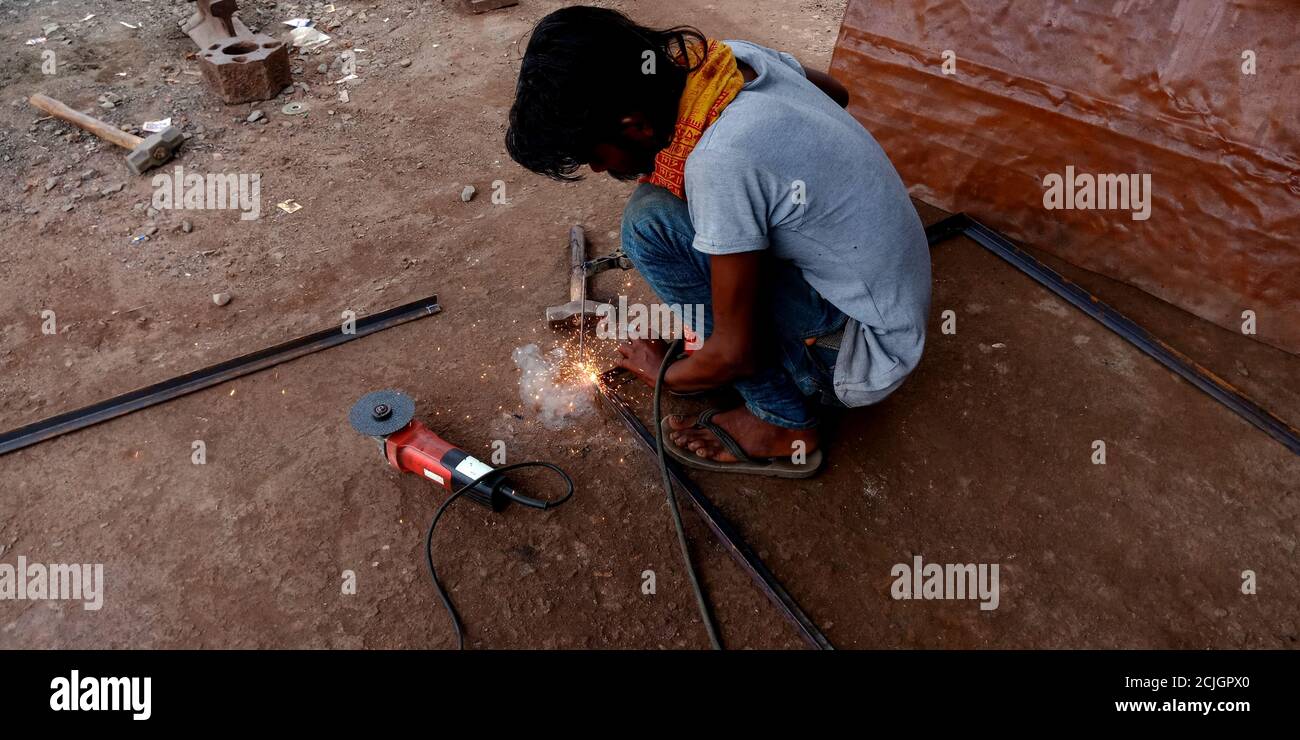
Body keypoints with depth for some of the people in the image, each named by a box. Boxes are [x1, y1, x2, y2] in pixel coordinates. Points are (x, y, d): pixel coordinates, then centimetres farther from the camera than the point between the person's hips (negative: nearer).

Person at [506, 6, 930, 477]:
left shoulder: (720, 161, -31)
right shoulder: (735, 55, -7)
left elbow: (736, 354, -22)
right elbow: (836, 92, 16)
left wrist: (663, 374, -2)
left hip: (866, 354, -8)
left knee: (651, 220, -22)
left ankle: (782, 425, -7)